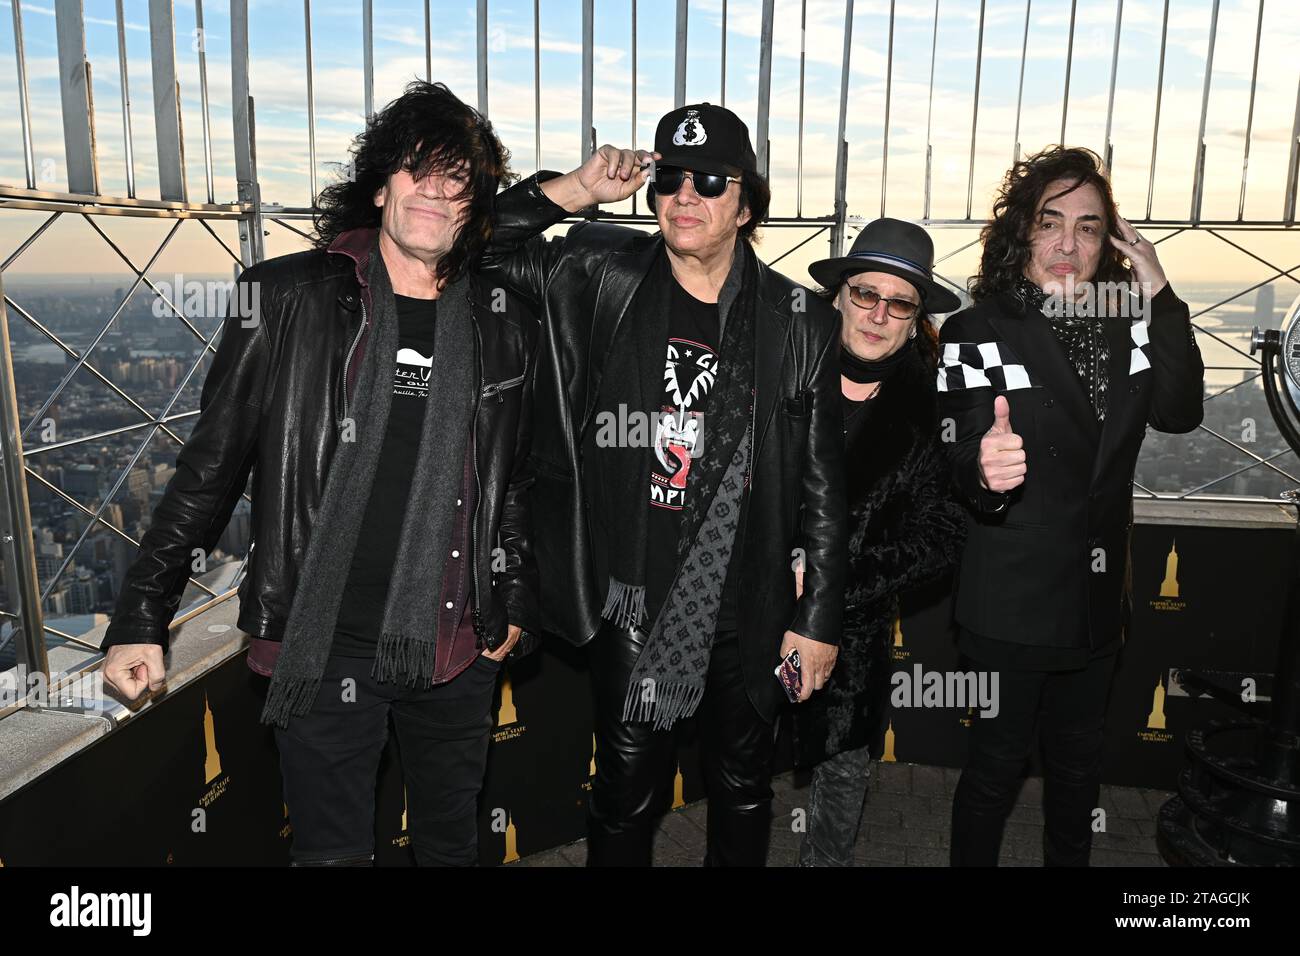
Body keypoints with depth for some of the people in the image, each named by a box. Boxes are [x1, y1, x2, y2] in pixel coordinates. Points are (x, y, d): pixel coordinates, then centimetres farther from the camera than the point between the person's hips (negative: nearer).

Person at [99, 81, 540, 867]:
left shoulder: (505, 325, 2)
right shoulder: (288, 299, -5)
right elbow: (210, 467, -2)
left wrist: (517, 603, 12)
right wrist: (141, 619, -3)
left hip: (458, 650, 3)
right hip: (325, 648, -2)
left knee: (454, 842, 21)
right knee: (334, 852, 12)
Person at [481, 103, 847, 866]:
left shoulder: (801, 322, -4)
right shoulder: (603, 279, -3)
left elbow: (823, 487, -1)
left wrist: (820, 620, -1)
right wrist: (578, 190, -10)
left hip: (749, 608, 1)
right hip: (631, 602, 0)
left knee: (744, 792, 21)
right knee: (628, 794, 16)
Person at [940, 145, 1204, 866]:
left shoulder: (1124, 325, 3)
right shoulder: (977, 332, -12)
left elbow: (1180, 411, -9)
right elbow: (960, 458, -18)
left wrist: (1159, 296, -15)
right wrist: (982, 471, -41)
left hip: (1097, 595, 5)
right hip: (1011, 602, -5)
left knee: (1078, 763, 23)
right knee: (999, 761, 8)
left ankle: (1069, 861, 44)